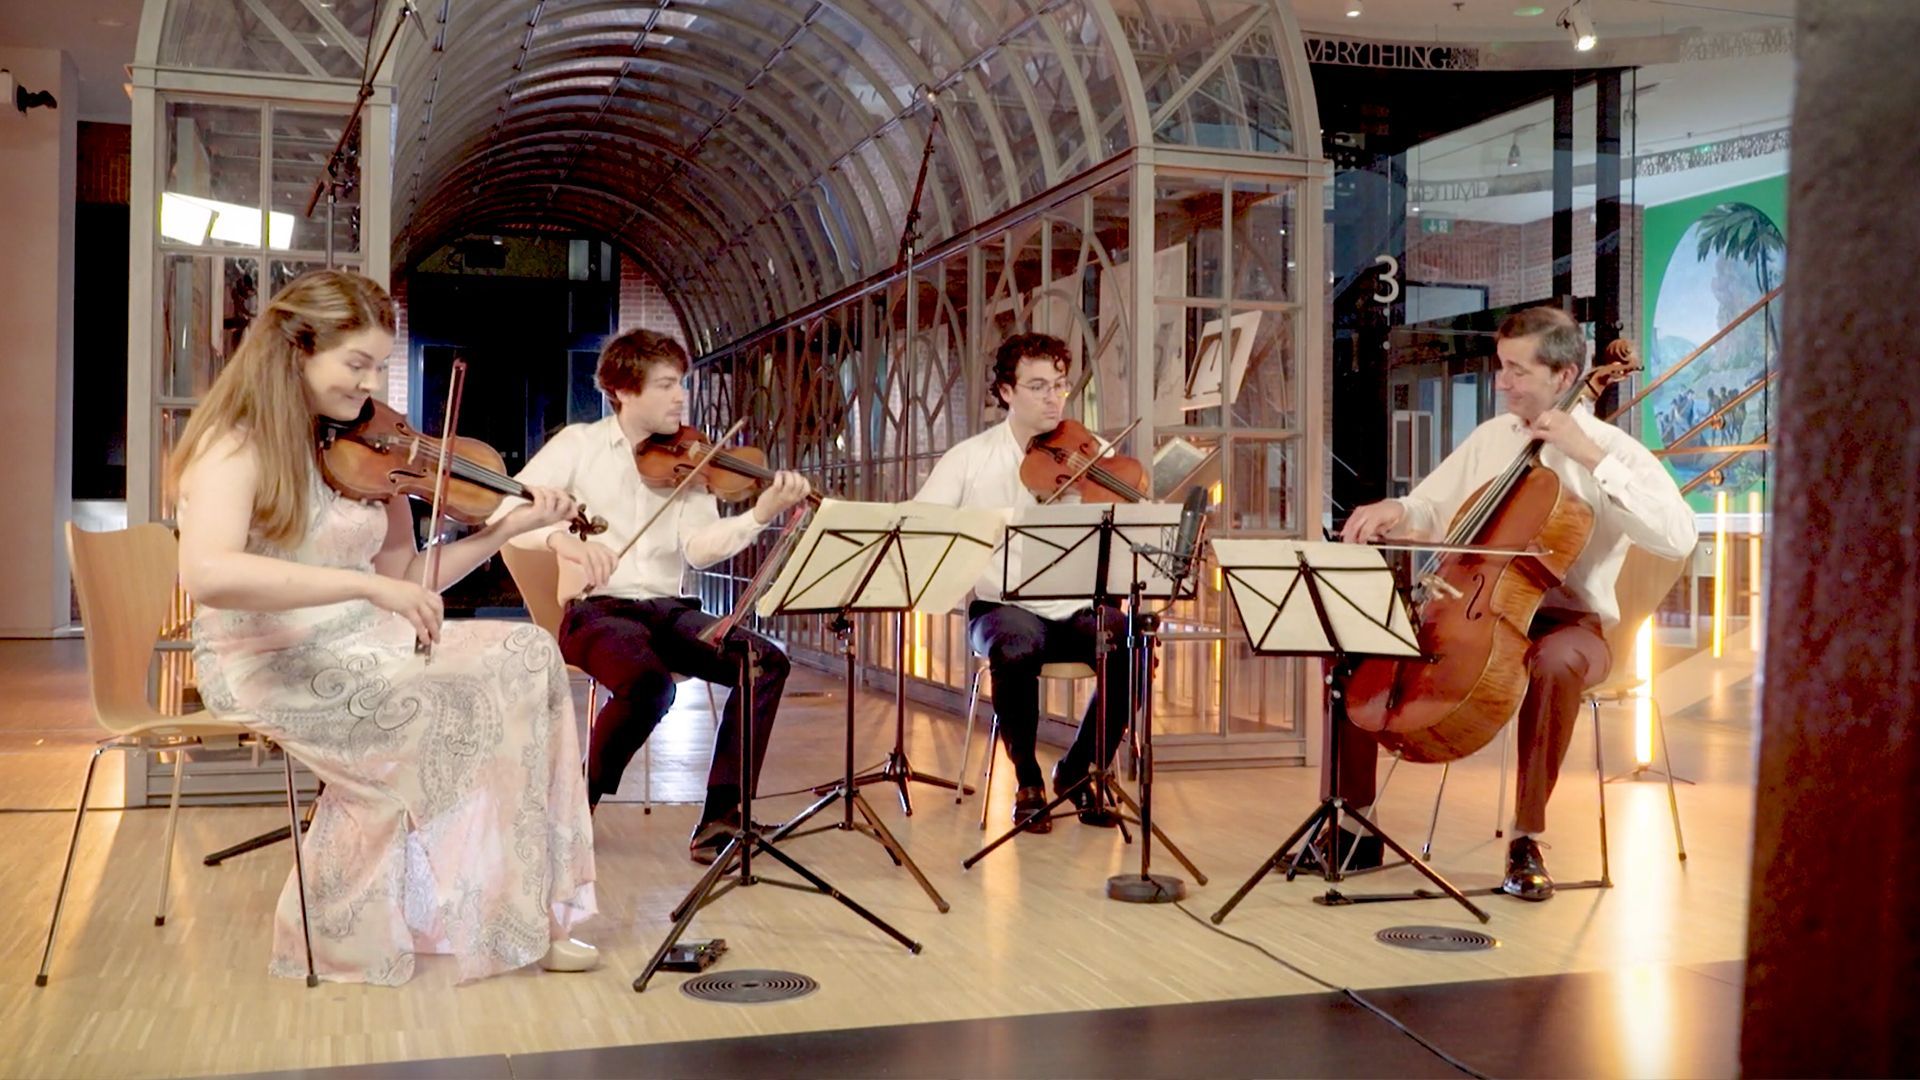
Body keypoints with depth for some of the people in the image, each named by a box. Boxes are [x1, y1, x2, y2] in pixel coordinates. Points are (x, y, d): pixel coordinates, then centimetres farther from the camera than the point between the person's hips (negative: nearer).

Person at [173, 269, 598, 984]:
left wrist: (509, 527, 1)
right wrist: (368, 585, -37)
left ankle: (525, 915, -8)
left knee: (530, 654, -13)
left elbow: (404, 579, 10)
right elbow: (206, 573, -31)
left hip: (362, 649, 7)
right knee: (464, 700, -25)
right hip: (272, 668, -7)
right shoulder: (238, 445, -12)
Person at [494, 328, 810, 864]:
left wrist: (760, 515, -21)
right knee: (649, 683, -35)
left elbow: (699, 546, -4)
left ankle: (720, 818, -13)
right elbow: (505, 512, -9)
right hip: (594, 608, -4)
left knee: (768, 662, -18)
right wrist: (560, 537, -30)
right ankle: (575, 805, -7)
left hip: (667, 608, 5)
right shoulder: (578, 445, 2)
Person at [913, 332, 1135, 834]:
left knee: (1133, 647, -28)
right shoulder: (969, 460, -1)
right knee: (1015, 649, -36)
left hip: (1078, 608, 2)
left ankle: (1078, 772, -2)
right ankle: (1028, 782, -9)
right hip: (1003, 608, -2)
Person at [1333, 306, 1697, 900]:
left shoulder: (1612, 450, -5)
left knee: (1555, 664, -41)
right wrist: (1392, 512, -4)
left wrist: (1592, 457, -23)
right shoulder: (1490, 437, 11)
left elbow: (1678, 537, -21)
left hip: (1566, 623, -5)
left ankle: (1527, 838, -22)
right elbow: (1429, 510, 21)